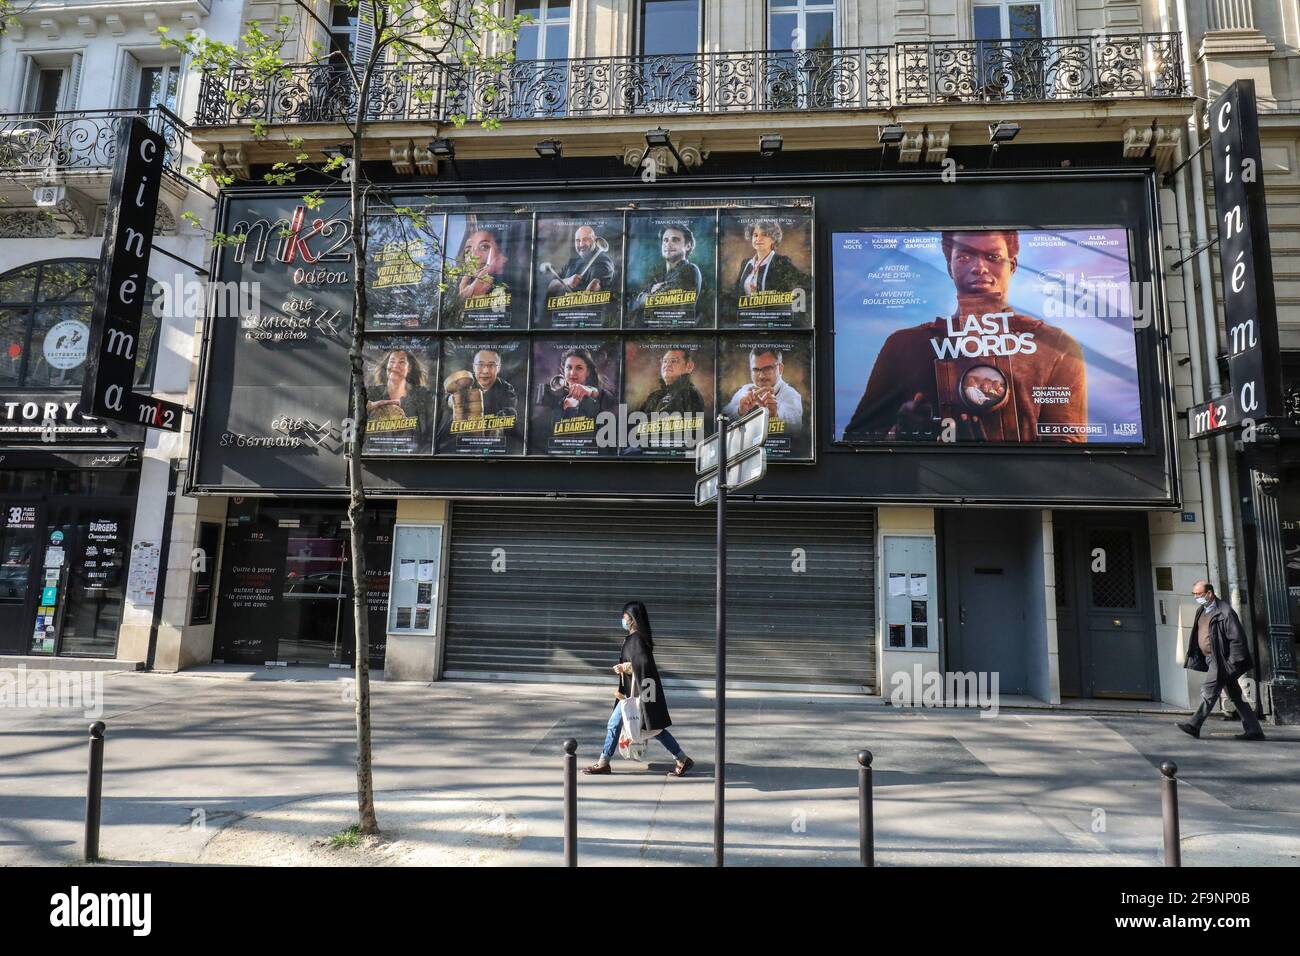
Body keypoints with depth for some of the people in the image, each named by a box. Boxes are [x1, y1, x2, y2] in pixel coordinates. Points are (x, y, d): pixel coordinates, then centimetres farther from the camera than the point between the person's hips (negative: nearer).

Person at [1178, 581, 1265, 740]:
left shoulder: (1225, 612, -14)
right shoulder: (1201, 611, 12)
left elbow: (1237, 638, -16)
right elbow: (1196, 636, 18)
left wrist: (1232, 663, -17)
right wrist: (1193, 656, 10)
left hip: (1221, 660, -9)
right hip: (1210, 659, 9)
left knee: (1209, 691, -10)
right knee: (1235, 696, 12)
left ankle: (1194, 725, -8)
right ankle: (1254, 730, 19)